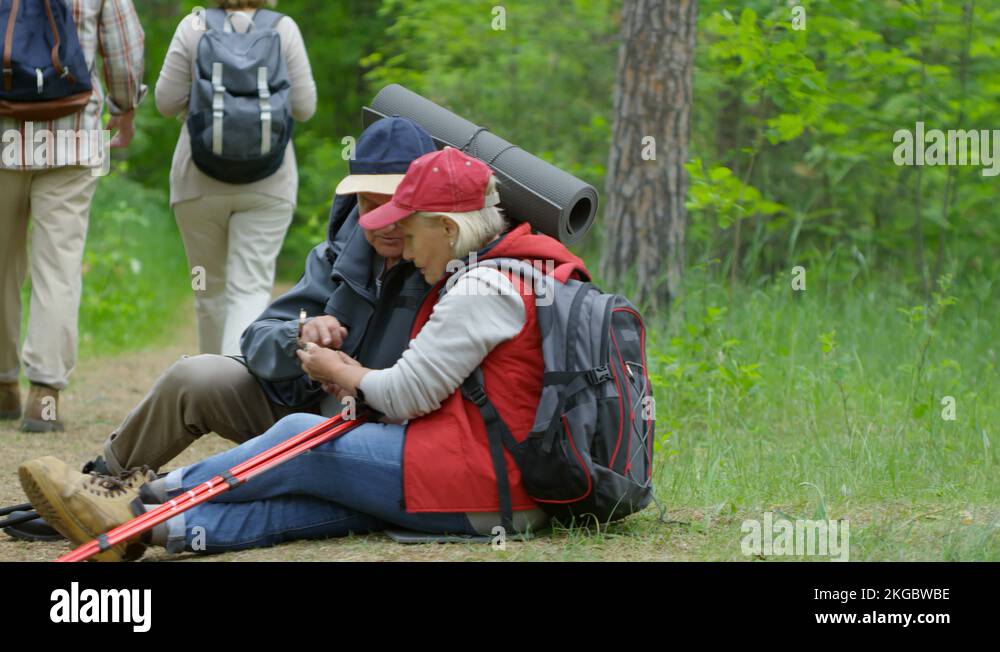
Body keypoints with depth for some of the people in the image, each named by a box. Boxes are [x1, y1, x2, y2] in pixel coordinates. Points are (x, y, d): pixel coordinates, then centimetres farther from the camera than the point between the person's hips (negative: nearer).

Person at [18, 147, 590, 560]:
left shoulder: (482, 287, -12)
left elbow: (406, 396, -12)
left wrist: (338, 372, 7)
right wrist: (356, 373, 12)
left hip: (473, 482, -9)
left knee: (301, 441, -6)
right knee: (326, 501, -7)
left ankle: (141, 502, 1)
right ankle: (156, 528, -20)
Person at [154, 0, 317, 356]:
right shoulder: (284, 29, -4)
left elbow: (167, 102, -3)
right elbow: (304, 108, -3)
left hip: (200, 181, 1)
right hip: (267, 181, -1)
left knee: (210, 287, 14)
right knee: (251, 289, -5)